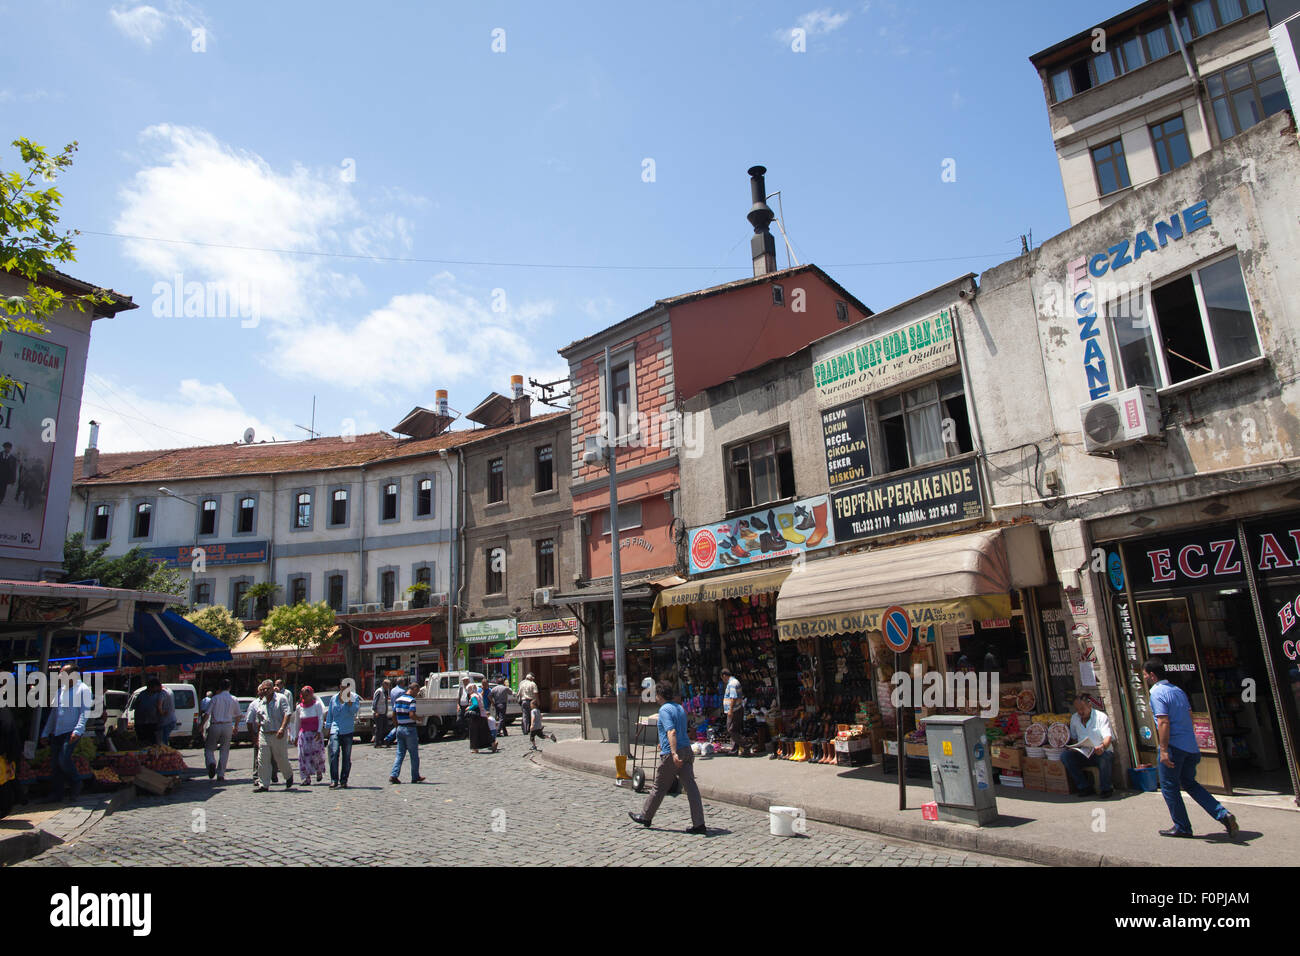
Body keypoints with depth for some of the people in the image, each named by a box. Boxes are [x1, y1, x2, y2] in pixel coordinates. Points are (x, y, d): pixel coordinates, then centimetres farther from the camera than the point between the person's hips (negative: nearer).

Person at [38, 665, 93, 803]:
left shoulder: (82, 689, -1)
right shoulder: (59, 691, 19)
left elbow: (85, 712, -8)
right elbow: (53, 713, 23)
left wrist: (77, 731, -19)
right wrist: (45, 733, 17)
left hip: (71, 732, -7)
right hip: (56, 732, 7)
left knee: (64, 759, -17)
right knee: (55, 763, 4)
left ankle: (76, 783, 7)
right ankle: (58, 795, 13)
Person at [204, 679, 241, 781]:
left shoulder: (215, 698, -2)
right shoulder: (234, 700, 5)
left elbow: (207, 714, -7)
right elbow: (237, 716, 12)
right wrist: (235, 727, 27)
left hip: (215, 726, -1)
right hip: (228, 726, 2)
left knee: (209, 748, 12)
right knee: (225, 750, 10)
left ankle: (211, 762, -18)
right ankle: (221, 774, 9)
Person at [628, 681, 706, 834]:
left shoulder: (664, 709, -10)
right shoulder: (680, 708, 16)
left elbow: (671, 732, -24)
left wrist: (674, 753, -32)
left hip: (671, 754, -7)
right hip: (687, 751, 7)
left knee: (659, 787, 8)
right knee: (691, 787, 2)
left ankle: (645, 817, 25)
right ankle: (699, 824, -2)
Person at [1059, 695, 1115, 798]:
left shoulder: (1101, 717, -6)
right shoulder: (1074, 718, 10)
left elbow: (1108, 737, -19)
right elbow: (1074, 737, 21)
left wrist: (1102, 746, -40)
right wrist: (1074, 747, -1)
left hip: (1101, 752, -4)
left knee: (1104, 756, -39)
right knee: (1065, 756, -23)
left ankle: (1106, 788, -16)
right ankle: (1085, 787, -14)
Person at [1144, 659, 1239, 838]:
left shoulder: (1157, 693, -15)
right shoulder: (1178, 690, 13)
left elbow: (1164, 722, -22)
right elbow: (1189, 716, 19)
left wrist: (1164, 750, -22)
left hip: (1174, 747, -8)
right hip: (1191, 746, 8)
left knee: (1169, 786, 6)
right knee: (1189, 783, 20)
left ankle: (1182, 827, 12)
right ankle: (1223, 815, 8)